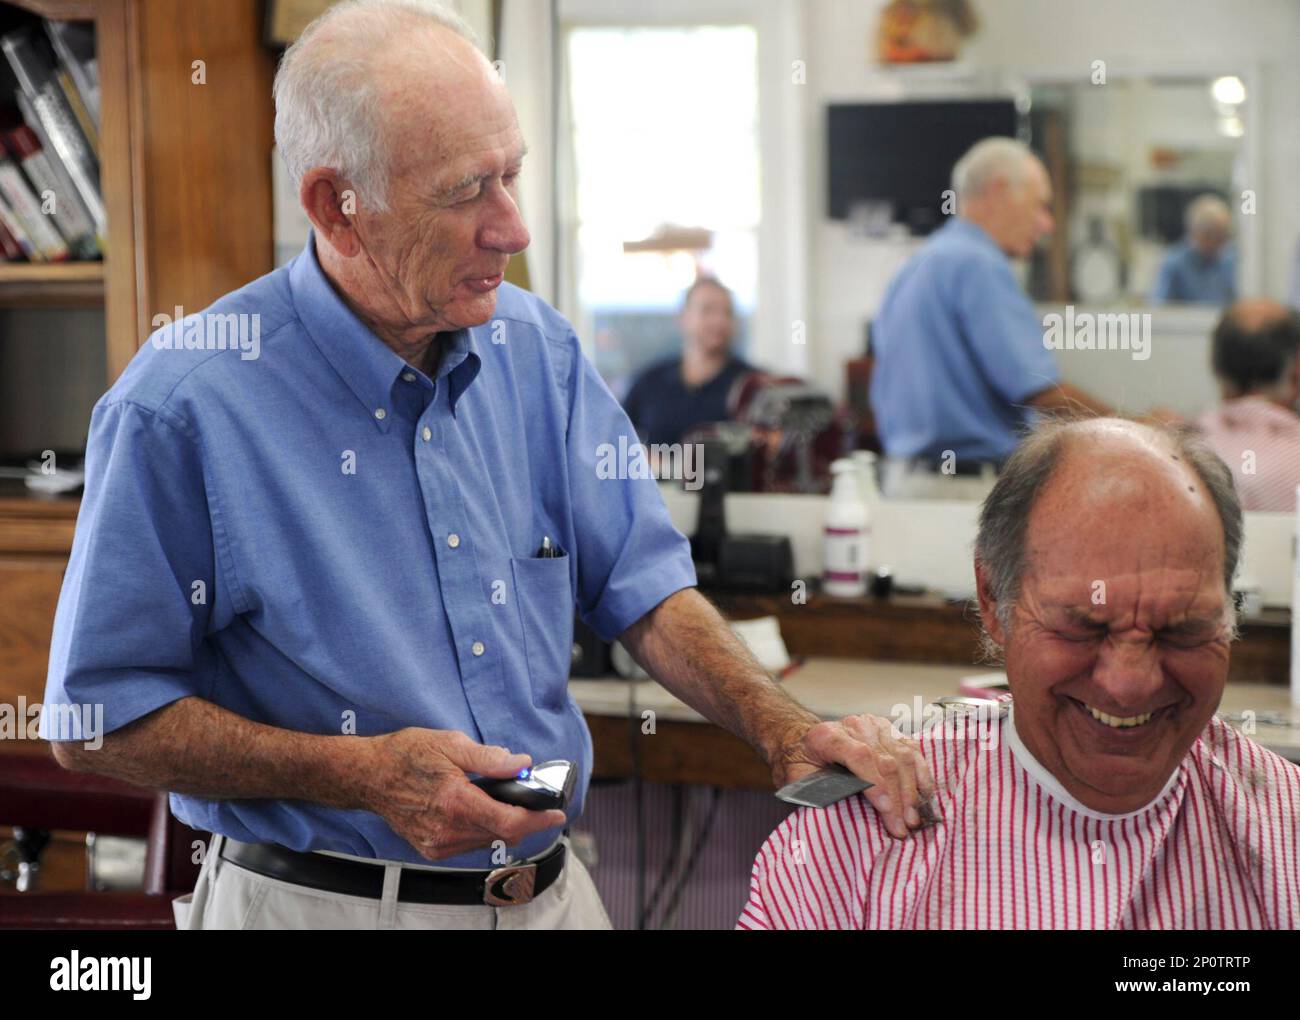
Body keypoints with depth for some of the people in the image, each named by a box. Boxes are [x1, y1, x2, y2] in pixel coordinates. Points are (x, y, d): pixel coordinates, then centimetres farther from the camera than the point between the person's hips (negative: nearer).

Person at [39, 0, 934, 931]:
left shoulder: (538, 349, -1)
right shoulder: (184, 407, -18)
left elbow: (645, 588, 3)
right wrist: (360, 775, -22)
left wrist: (780, 725, -14)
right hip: (321, 899, -5)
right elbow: (97, 720, -14)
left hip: (552, 889, 6)